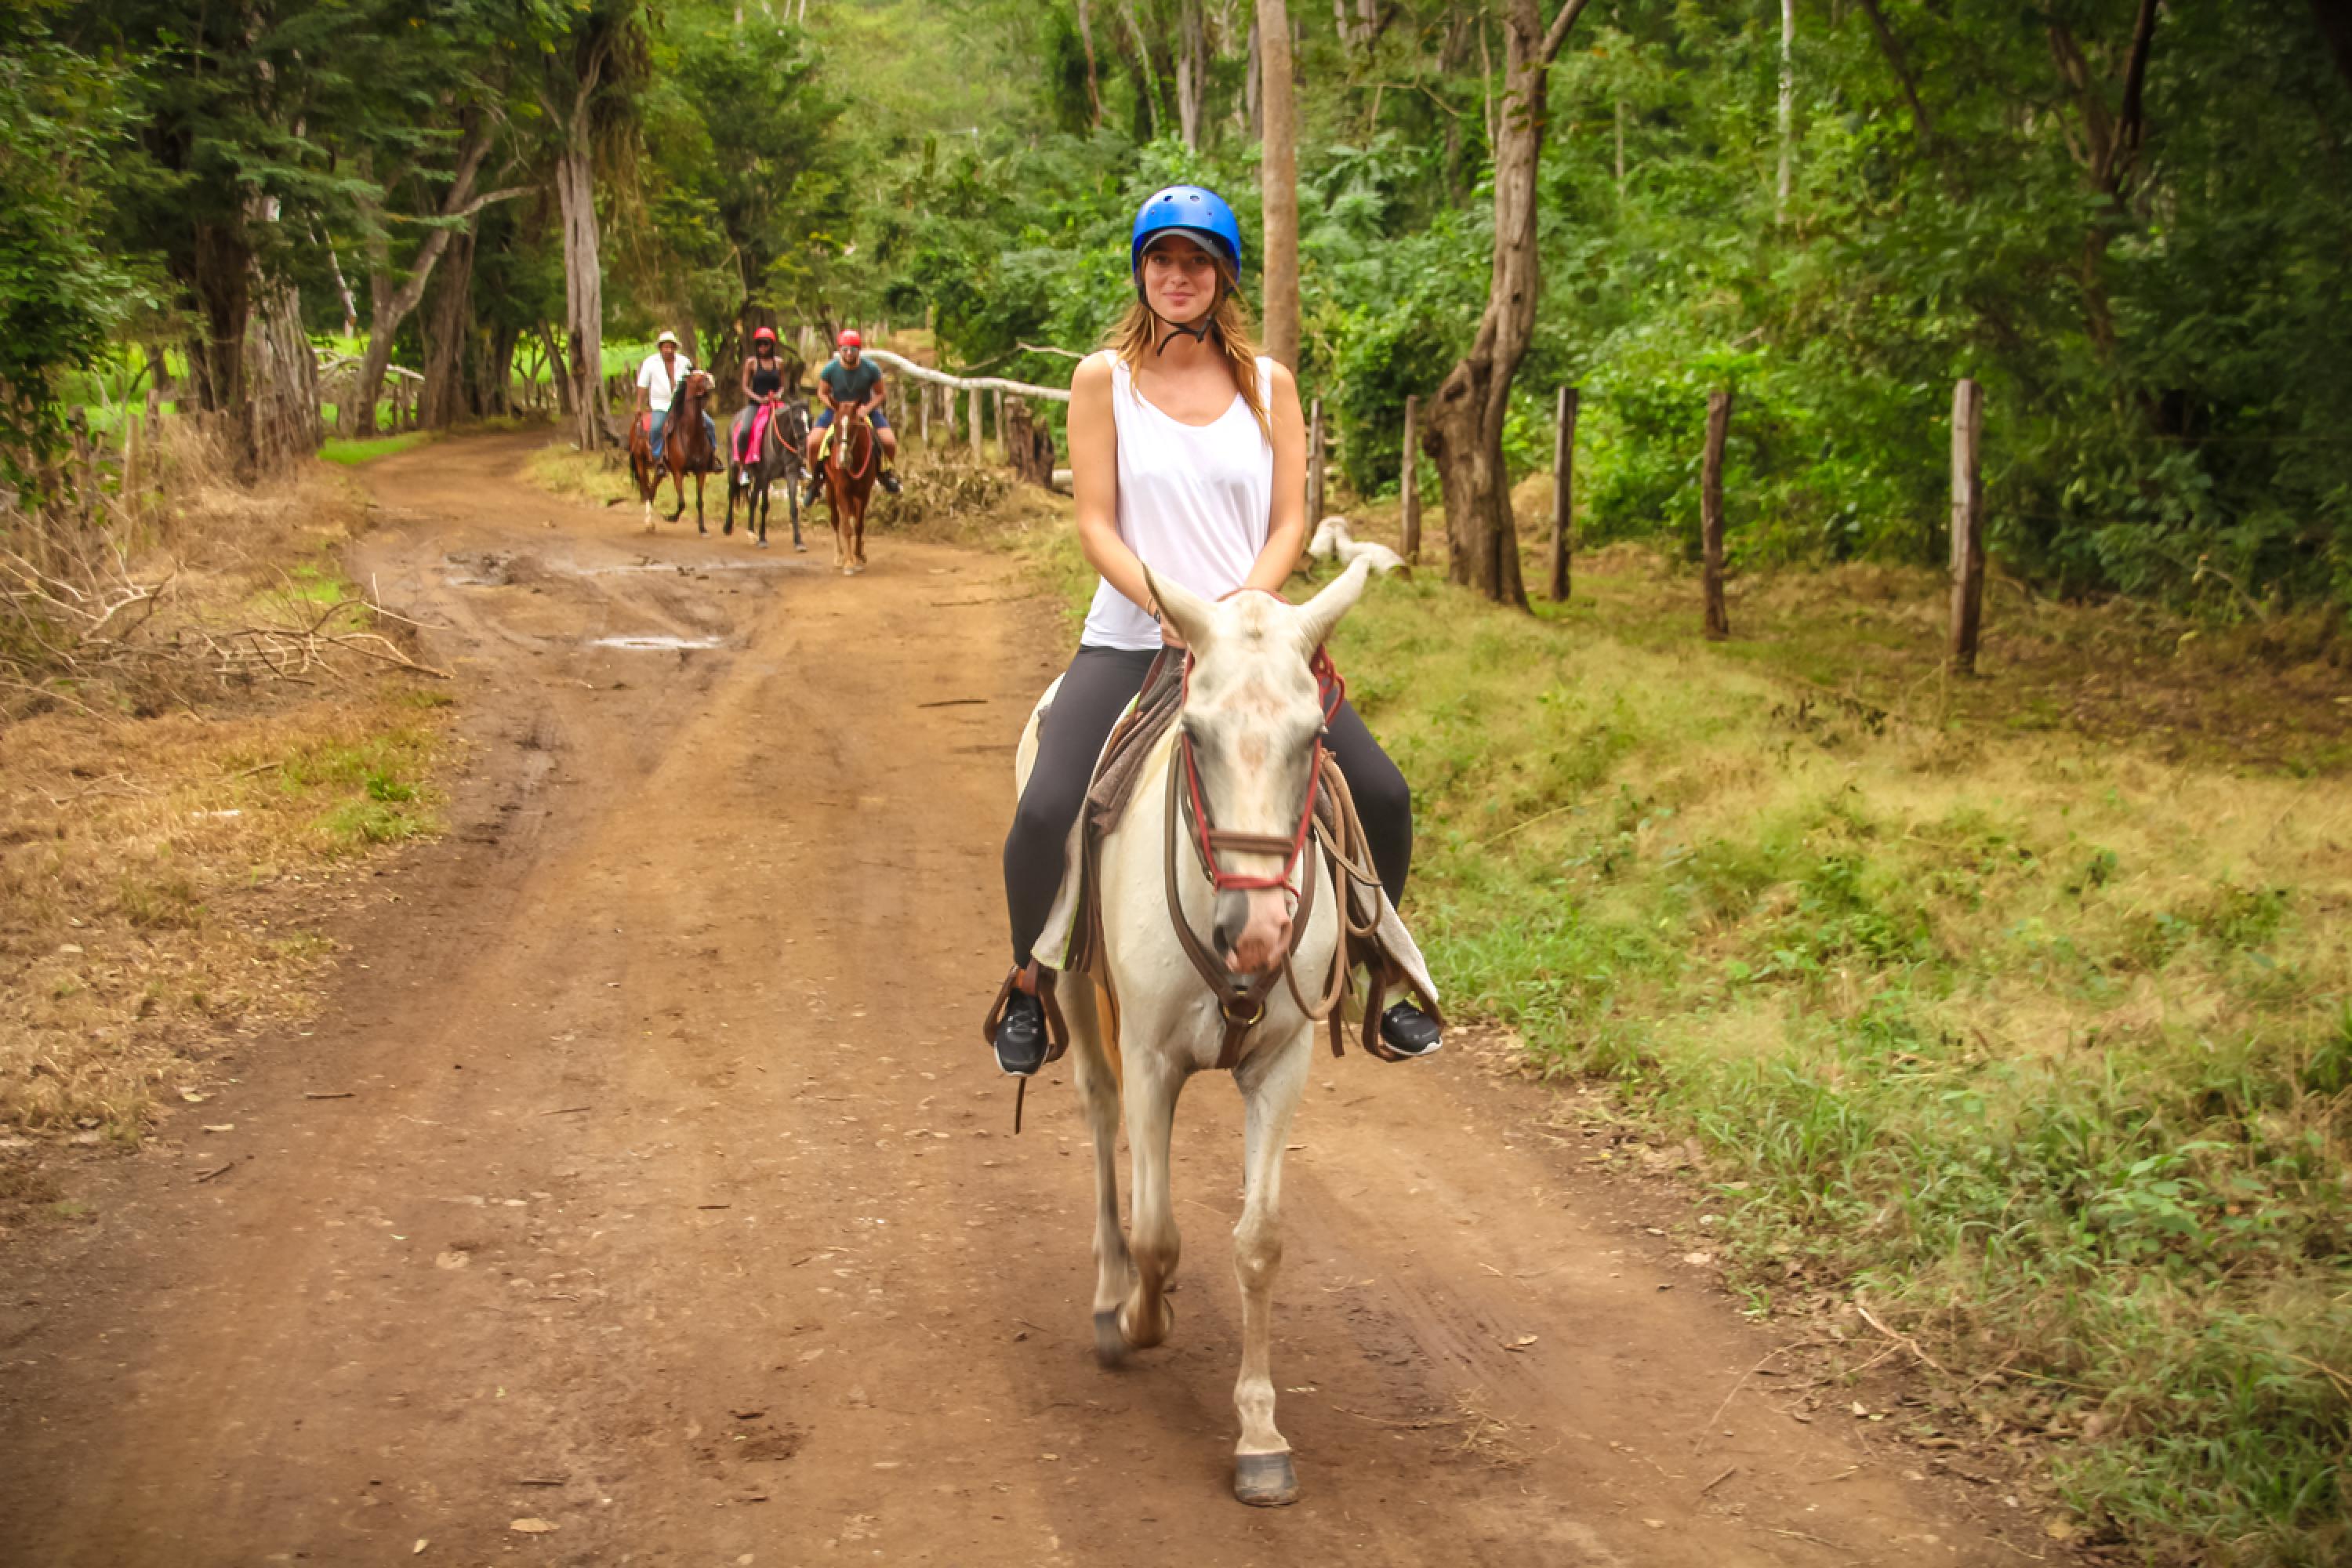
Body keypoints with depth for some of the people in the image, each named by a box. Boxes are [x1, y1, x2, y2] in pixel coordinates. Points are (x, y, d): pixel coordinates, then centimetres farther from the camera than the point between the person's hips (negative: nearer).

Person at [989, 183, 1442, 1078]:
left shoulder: (1269, 384, 7)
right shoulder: (1104, 379, 1)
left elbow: (1290, 520, 3)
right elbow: (1096, 525, -4)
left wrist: (1246, 602, -15)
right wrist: (1168, 606, -19)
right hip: (1132, 641, -2)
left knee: (1382, 796, -7)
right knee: (1045, 813, -22)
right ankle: (1029, 986, 7)